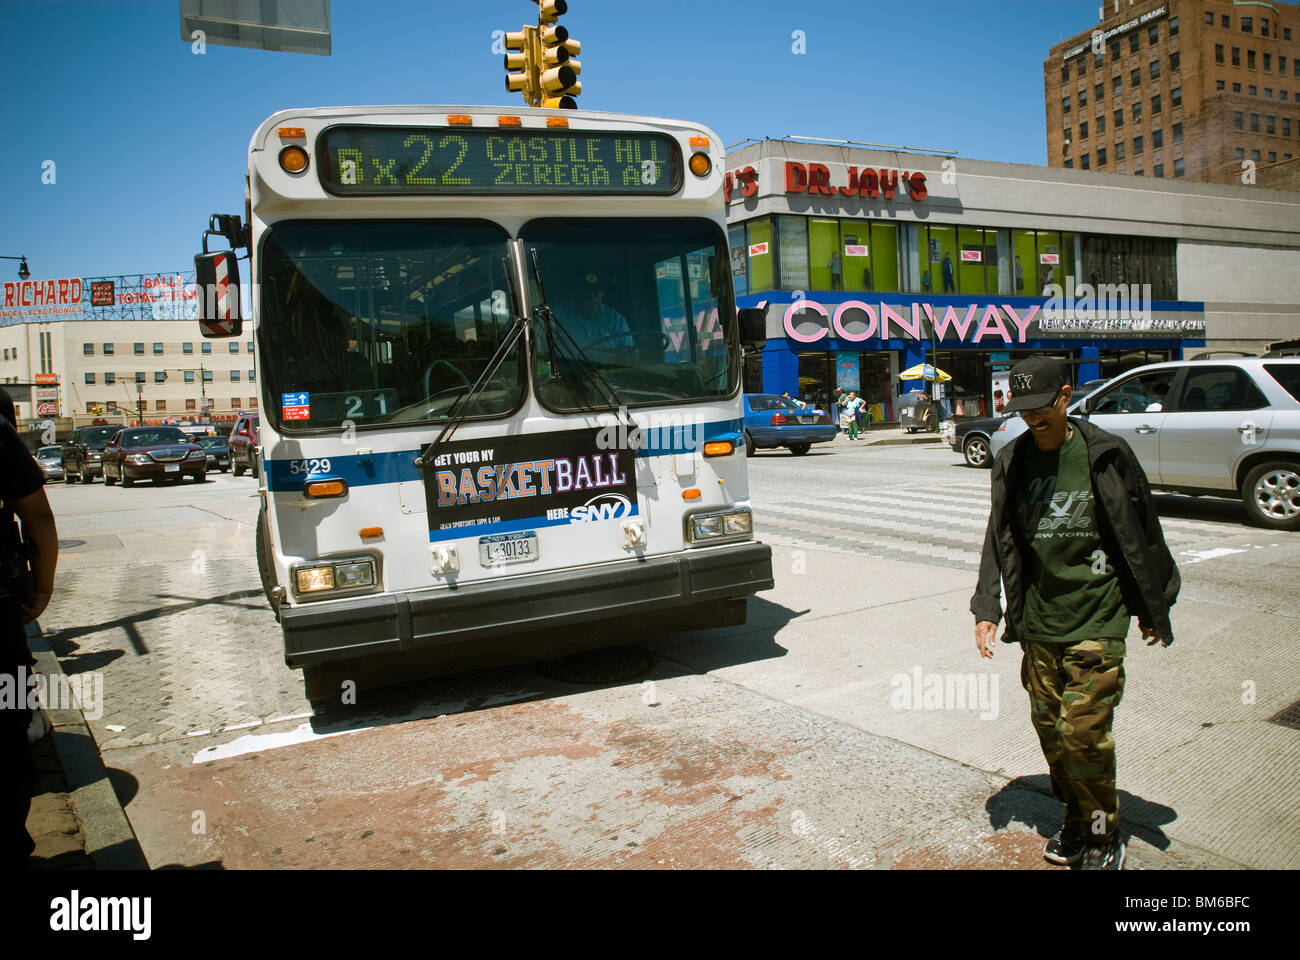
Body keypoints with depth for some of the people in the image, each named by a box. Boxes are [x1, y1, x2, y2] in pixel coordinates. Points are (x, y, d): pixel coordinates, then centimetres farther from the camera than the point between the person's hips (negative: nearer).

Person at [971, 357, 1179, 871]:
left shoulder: (1105, 455, -7)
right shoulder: (1012, 462, 4)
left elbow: (1140, 535, 1)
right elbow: (1000, 539, 8)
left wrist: (1154, 610, 5)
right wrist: (986, 609, 1)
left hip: (1096, 620, -4)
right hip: (1038, 620, 4)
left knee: (1083, 732, -6)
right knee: (1049, 727, 11)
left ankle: (1104, 838, 15)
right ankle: (1075, 821, 32)